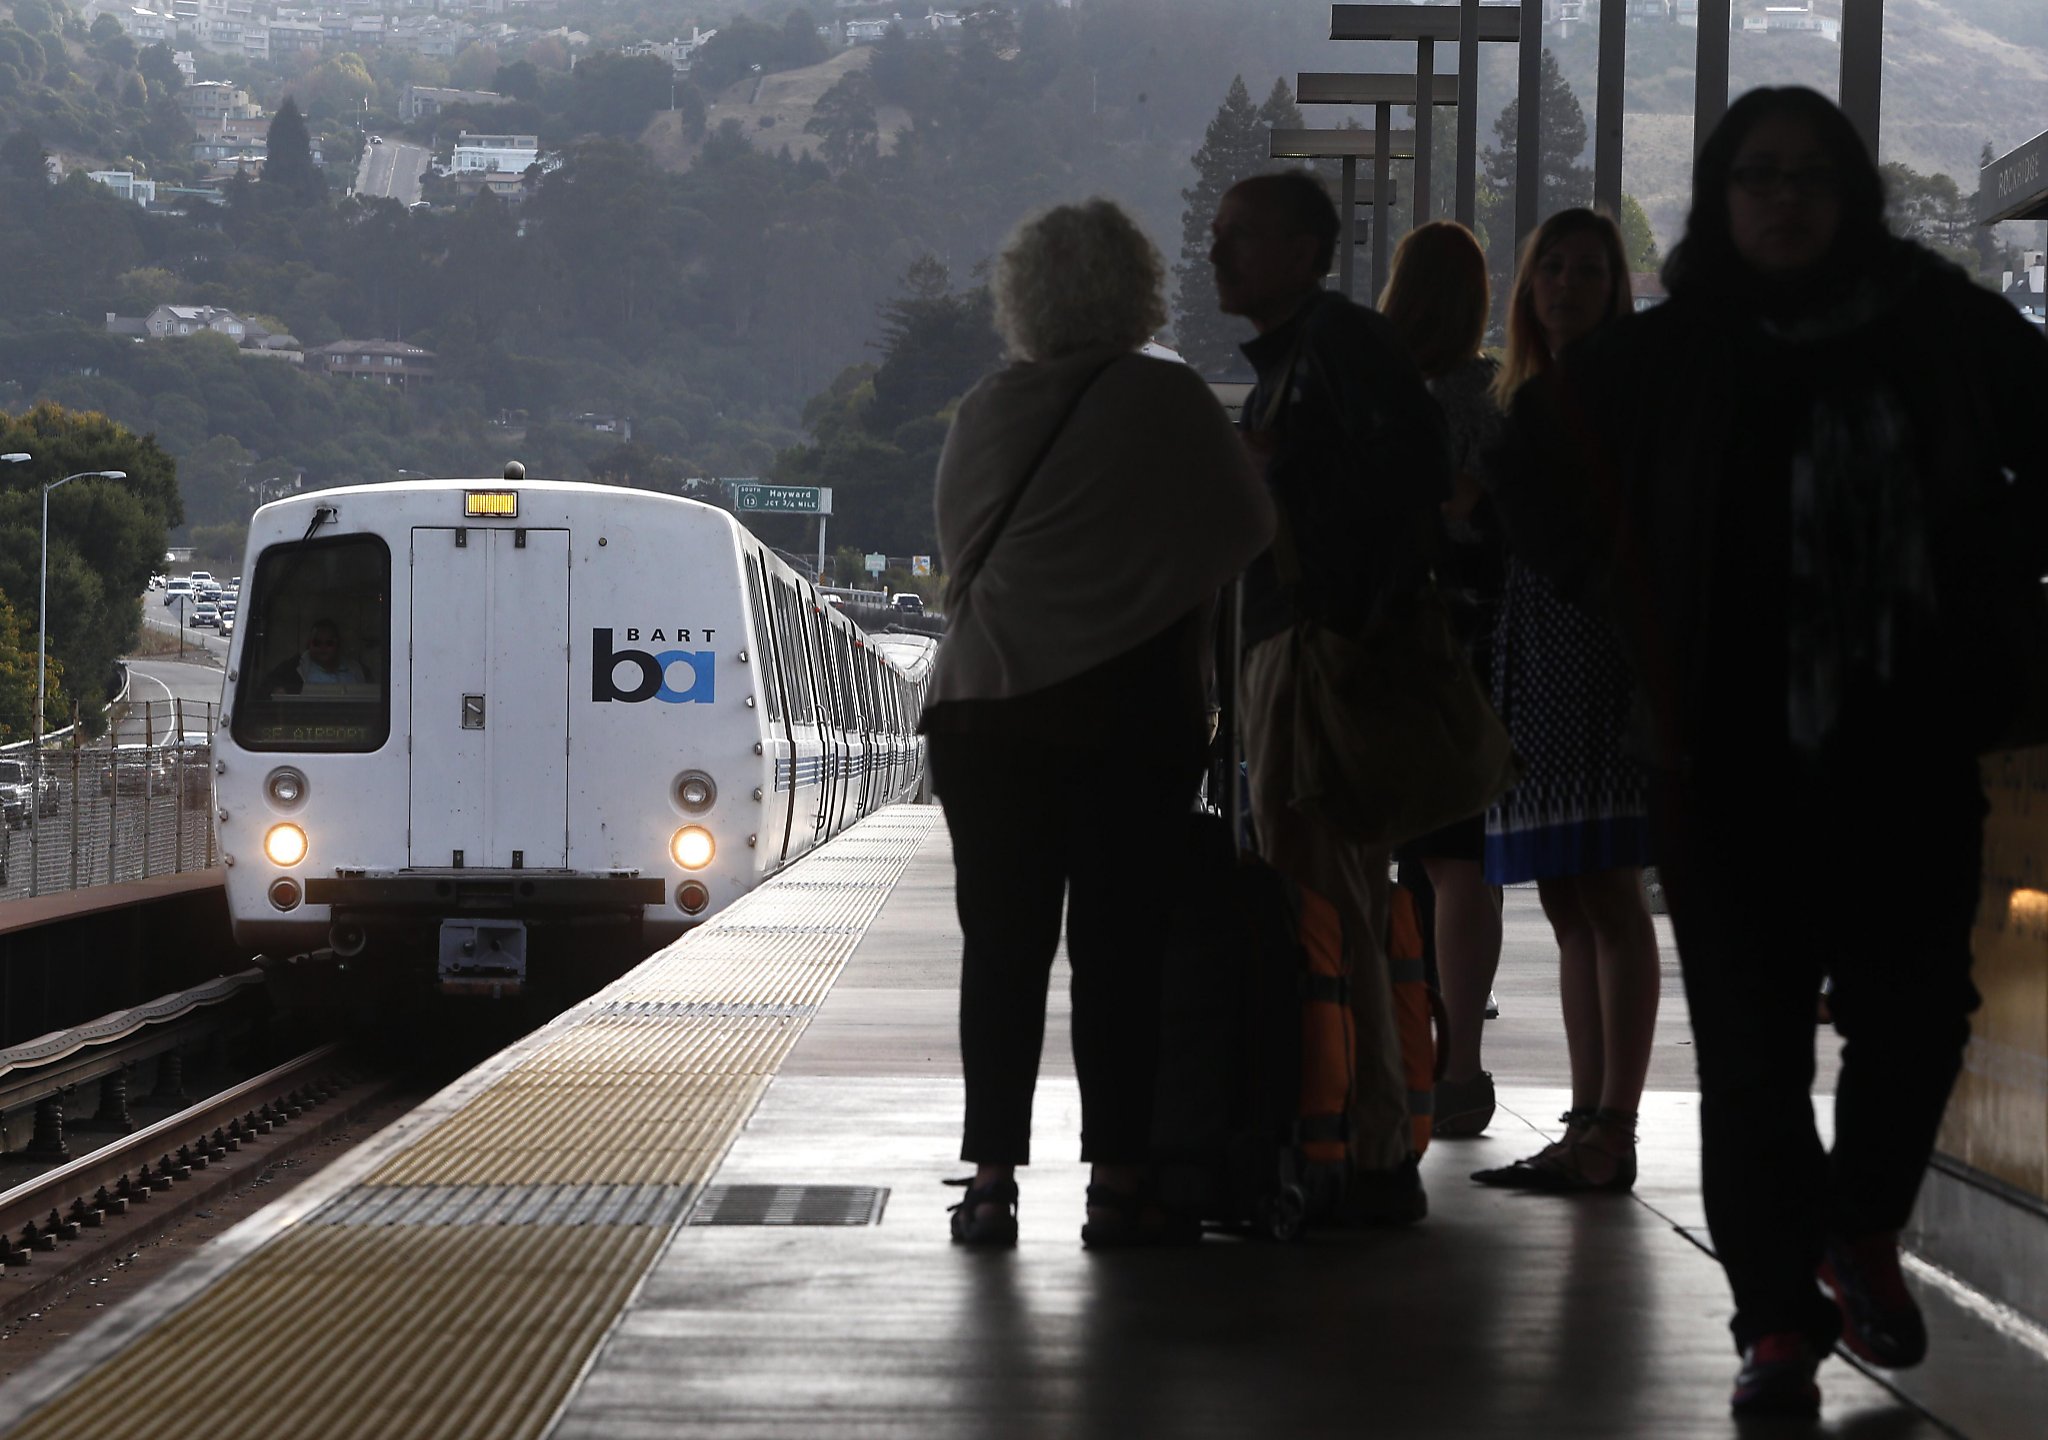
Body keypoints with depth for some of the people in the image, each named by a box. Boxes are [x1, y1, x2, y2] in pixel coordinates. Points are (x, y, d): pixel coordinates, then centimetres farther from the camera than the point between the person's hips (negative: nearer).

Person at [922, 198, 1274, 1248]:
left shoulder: (984, 412, 5)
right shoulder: (1170, 402, -6)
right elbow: (1247, 541, 2)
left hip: (982, 709, 3)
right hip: (1132, 715, -3)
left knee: (1001, 945, 6)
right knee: (1120, 945, 2)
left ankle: (992, 1182, 4)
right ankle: (1118, 1181, 1)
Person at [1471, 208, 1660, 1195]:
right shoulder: (1519, 396, 19)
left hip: (1604, 645, -8)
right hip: (1527, 658, 8)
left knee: (1607, 895, -10)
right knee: (1565, 900, 6)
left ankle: (1613, 1131, -12)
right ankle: (1589, 1124, 8)